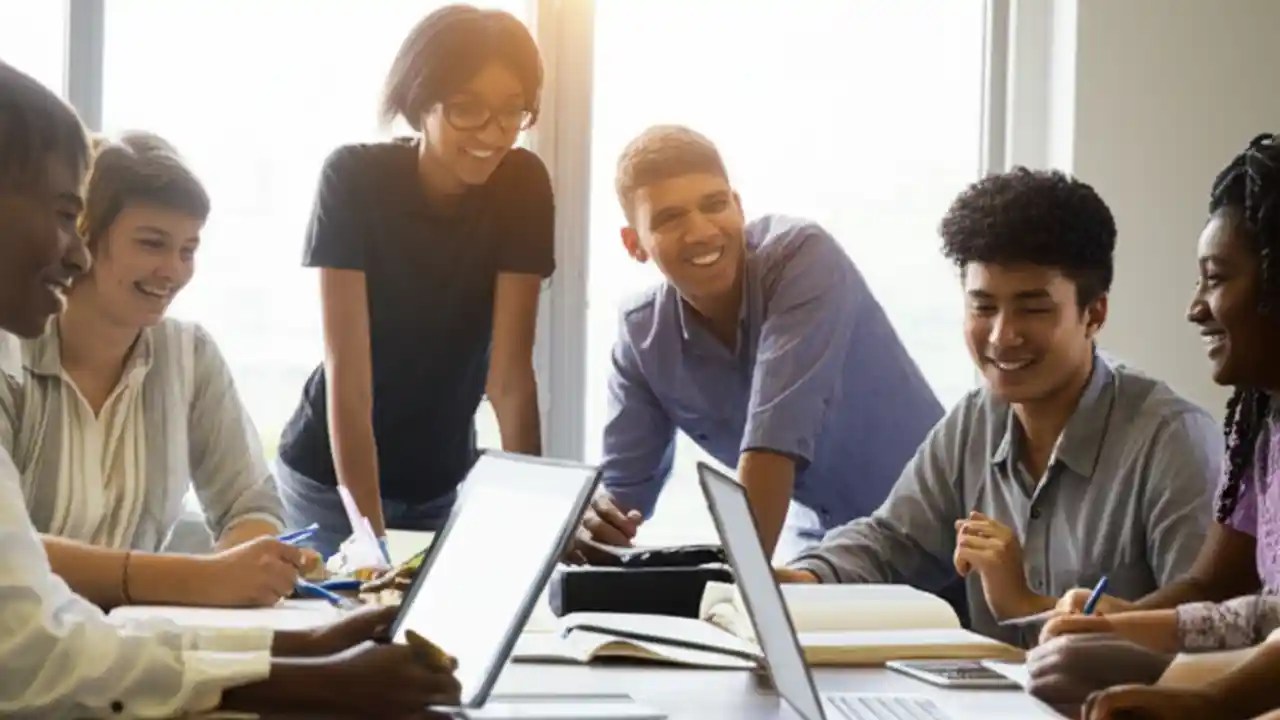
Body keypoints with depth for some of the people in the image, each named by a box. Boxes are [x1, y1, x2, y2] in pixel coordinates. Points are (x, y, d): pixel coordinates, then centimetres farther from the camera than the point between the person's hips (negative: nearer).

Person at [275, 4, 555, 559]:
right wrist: (370, 532, -33)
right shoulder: (354, 177, -22)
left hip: (445, 477, 2)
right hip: (331, 474, -2)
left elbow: (511, 371, -17)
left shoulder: (524, 185, -15)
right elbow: (348, 369, -26)